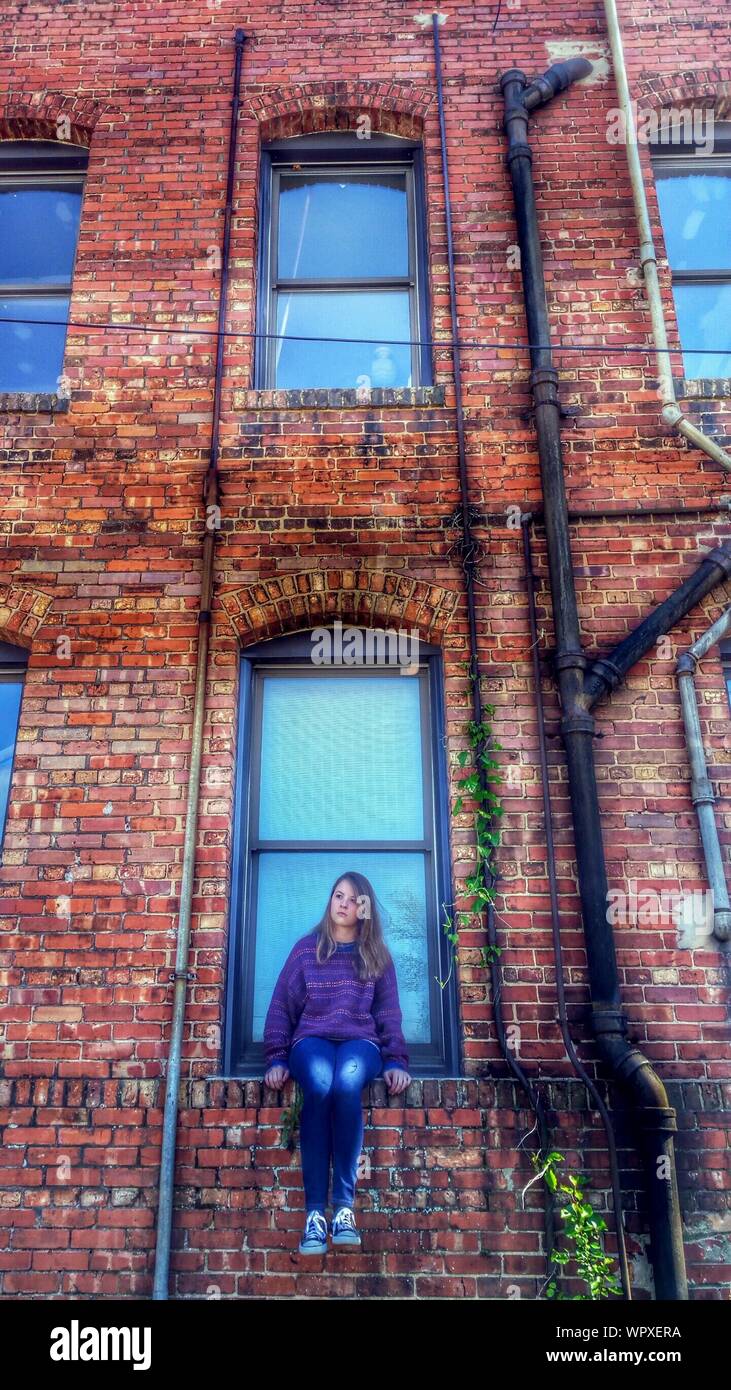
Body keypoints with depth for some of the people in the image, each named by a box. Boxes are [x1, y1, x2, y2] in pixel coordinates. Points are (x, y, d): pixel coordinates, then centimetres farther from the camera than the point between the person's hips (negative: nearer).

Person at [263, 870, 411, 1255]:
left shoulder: (377, 955, 15)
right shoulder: (305, 948, 12)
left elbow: (388, 1013, 14)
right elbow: (281, 1006, 9)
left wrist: (395, 1060, 0)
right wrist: (276, 1058, -1)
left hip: (360, 1042, 0)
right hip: (312, 1039, 0)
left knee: (346, 1082, -37)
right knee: (319, 1084, -36)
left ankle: (344, 1204, -32)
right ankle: (314, 1211, -35)